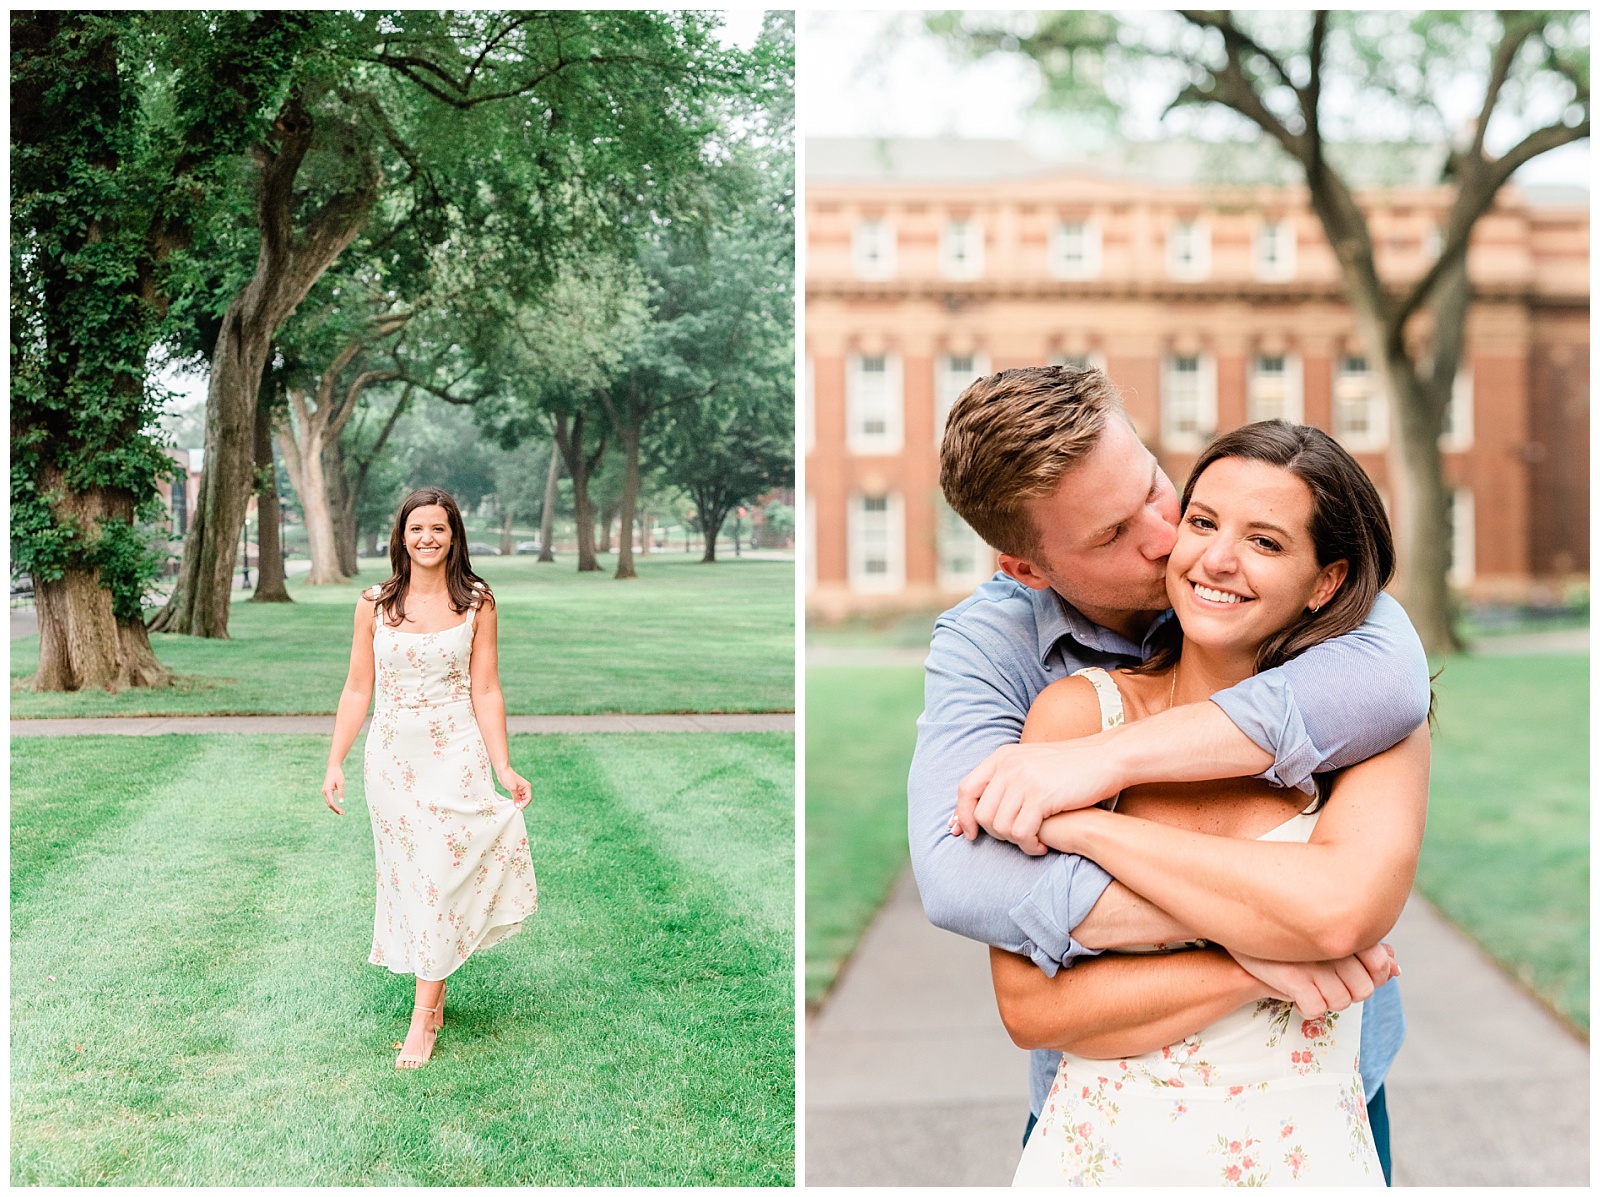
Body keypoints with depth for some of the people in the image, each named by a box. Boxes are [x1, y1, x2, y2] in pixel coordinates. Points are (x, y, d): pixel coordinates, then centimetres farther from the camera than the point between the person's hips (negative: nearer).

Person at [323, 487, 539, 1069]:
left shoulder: (476, 603, -1)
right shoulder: (375, 603, 2)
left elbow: (485, 691, -1)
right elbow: (357, 689, 6)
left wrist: (503, 766, -7)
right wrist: (335, 763, 2)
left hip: (455, 757, -2)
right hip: (391, 756, 2)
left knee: (442, 875, -6)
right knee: (406, 877, 6)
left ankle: (423, 1019, 0)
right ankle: (434, 997, 21)